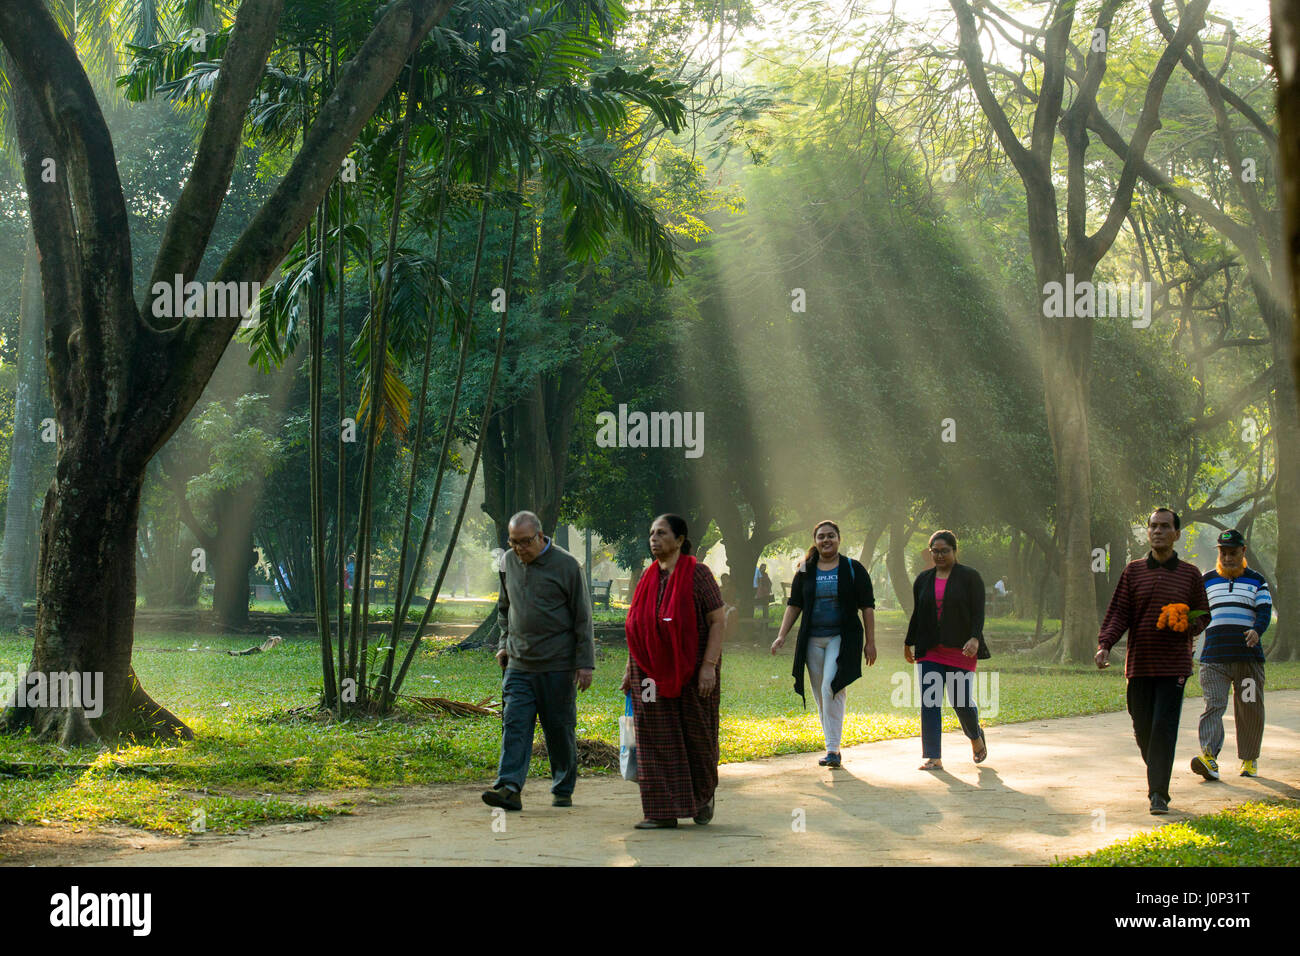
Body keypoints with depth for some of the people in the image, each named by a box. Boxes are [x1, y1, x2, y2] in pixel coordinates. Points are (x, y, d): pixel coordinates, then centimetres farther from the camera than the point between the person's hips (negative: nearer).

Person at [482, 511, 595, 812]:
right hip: (519, 664, 4)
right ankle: (509, 788, -15)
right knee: (515, 725, -8)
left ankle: (563, 790, 18)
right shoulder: (508, 562, 7)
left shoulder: (566, 565, -7)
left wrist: (585, 663, -8)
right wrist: (504, 643, 18)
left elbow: (582, 617, -5)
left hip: (557, 665, -4)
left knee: (560, 728, 5)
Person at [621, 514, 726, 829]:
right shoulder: (648, 577, 9)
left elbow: (717, 621, -10)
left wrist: (709, 665, -18)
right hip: (652, 672, 5)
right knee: (657, 739, 0)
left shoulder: (697, 573, -7)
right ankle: (663, 811, 3)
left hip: (690, 670, -4)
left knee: (696, 733, 7)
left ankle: (704, 792, 32)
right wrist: (630, 667, 11)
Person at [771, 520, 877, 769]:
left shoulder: (853, 569, 2)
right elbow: (794, 605, 11)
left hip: (842, 638, -4)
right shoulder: (805, 572, 10)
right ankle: (833, 749, 15)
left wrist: (870, 642, -2)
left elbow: (867, 607, 3)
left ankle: (832, 748, -16)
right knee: (820, 695, 6)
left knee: (831, 688, -19)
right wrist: (781, 636, 0)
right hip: (813, 640, 4)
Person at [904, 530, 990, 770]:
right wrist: (908, 643, 19)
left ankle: (976, 737, 32)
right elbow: (917, 614, 19)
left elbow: (978, 612, -6)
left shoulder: (969, 577, 0)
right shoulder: (923, 580, 12)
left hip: (961, 650, -3)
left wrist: (975, 638, -20)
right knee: (929, 702, -6)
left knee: (962, 701, -1)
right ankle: (933, 757, -4)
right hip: (930, 651, 3)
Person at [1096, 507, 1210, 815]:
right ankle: (1157, 775, 30)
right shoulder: (1134, 571, 7)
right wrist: (1105, 644, -13)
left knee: (1164, 727, -10)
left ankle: (1159, 793, -8)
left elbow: (1203, 615, 14)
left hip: (1174, 665, -2)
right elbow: (1118, 613, 3)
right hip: (1139, 663, 2)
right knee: (1142, 728, 5)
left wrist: (1188, 626, -10)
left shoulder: (1190, 574, 6)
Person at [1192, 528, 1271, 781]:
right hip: (1213, 658, 0)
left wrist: (1257, 630, -22)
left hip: (1249, 655, 0)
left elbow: (1264, 611, -1)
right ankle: (1209, 756, -28)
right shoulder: (1206, 580, 15)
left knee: (1250, 709, 4)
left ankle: (1249, 759, 20)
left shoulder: (1257, 581, 12)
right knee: (1213, 705, -15)